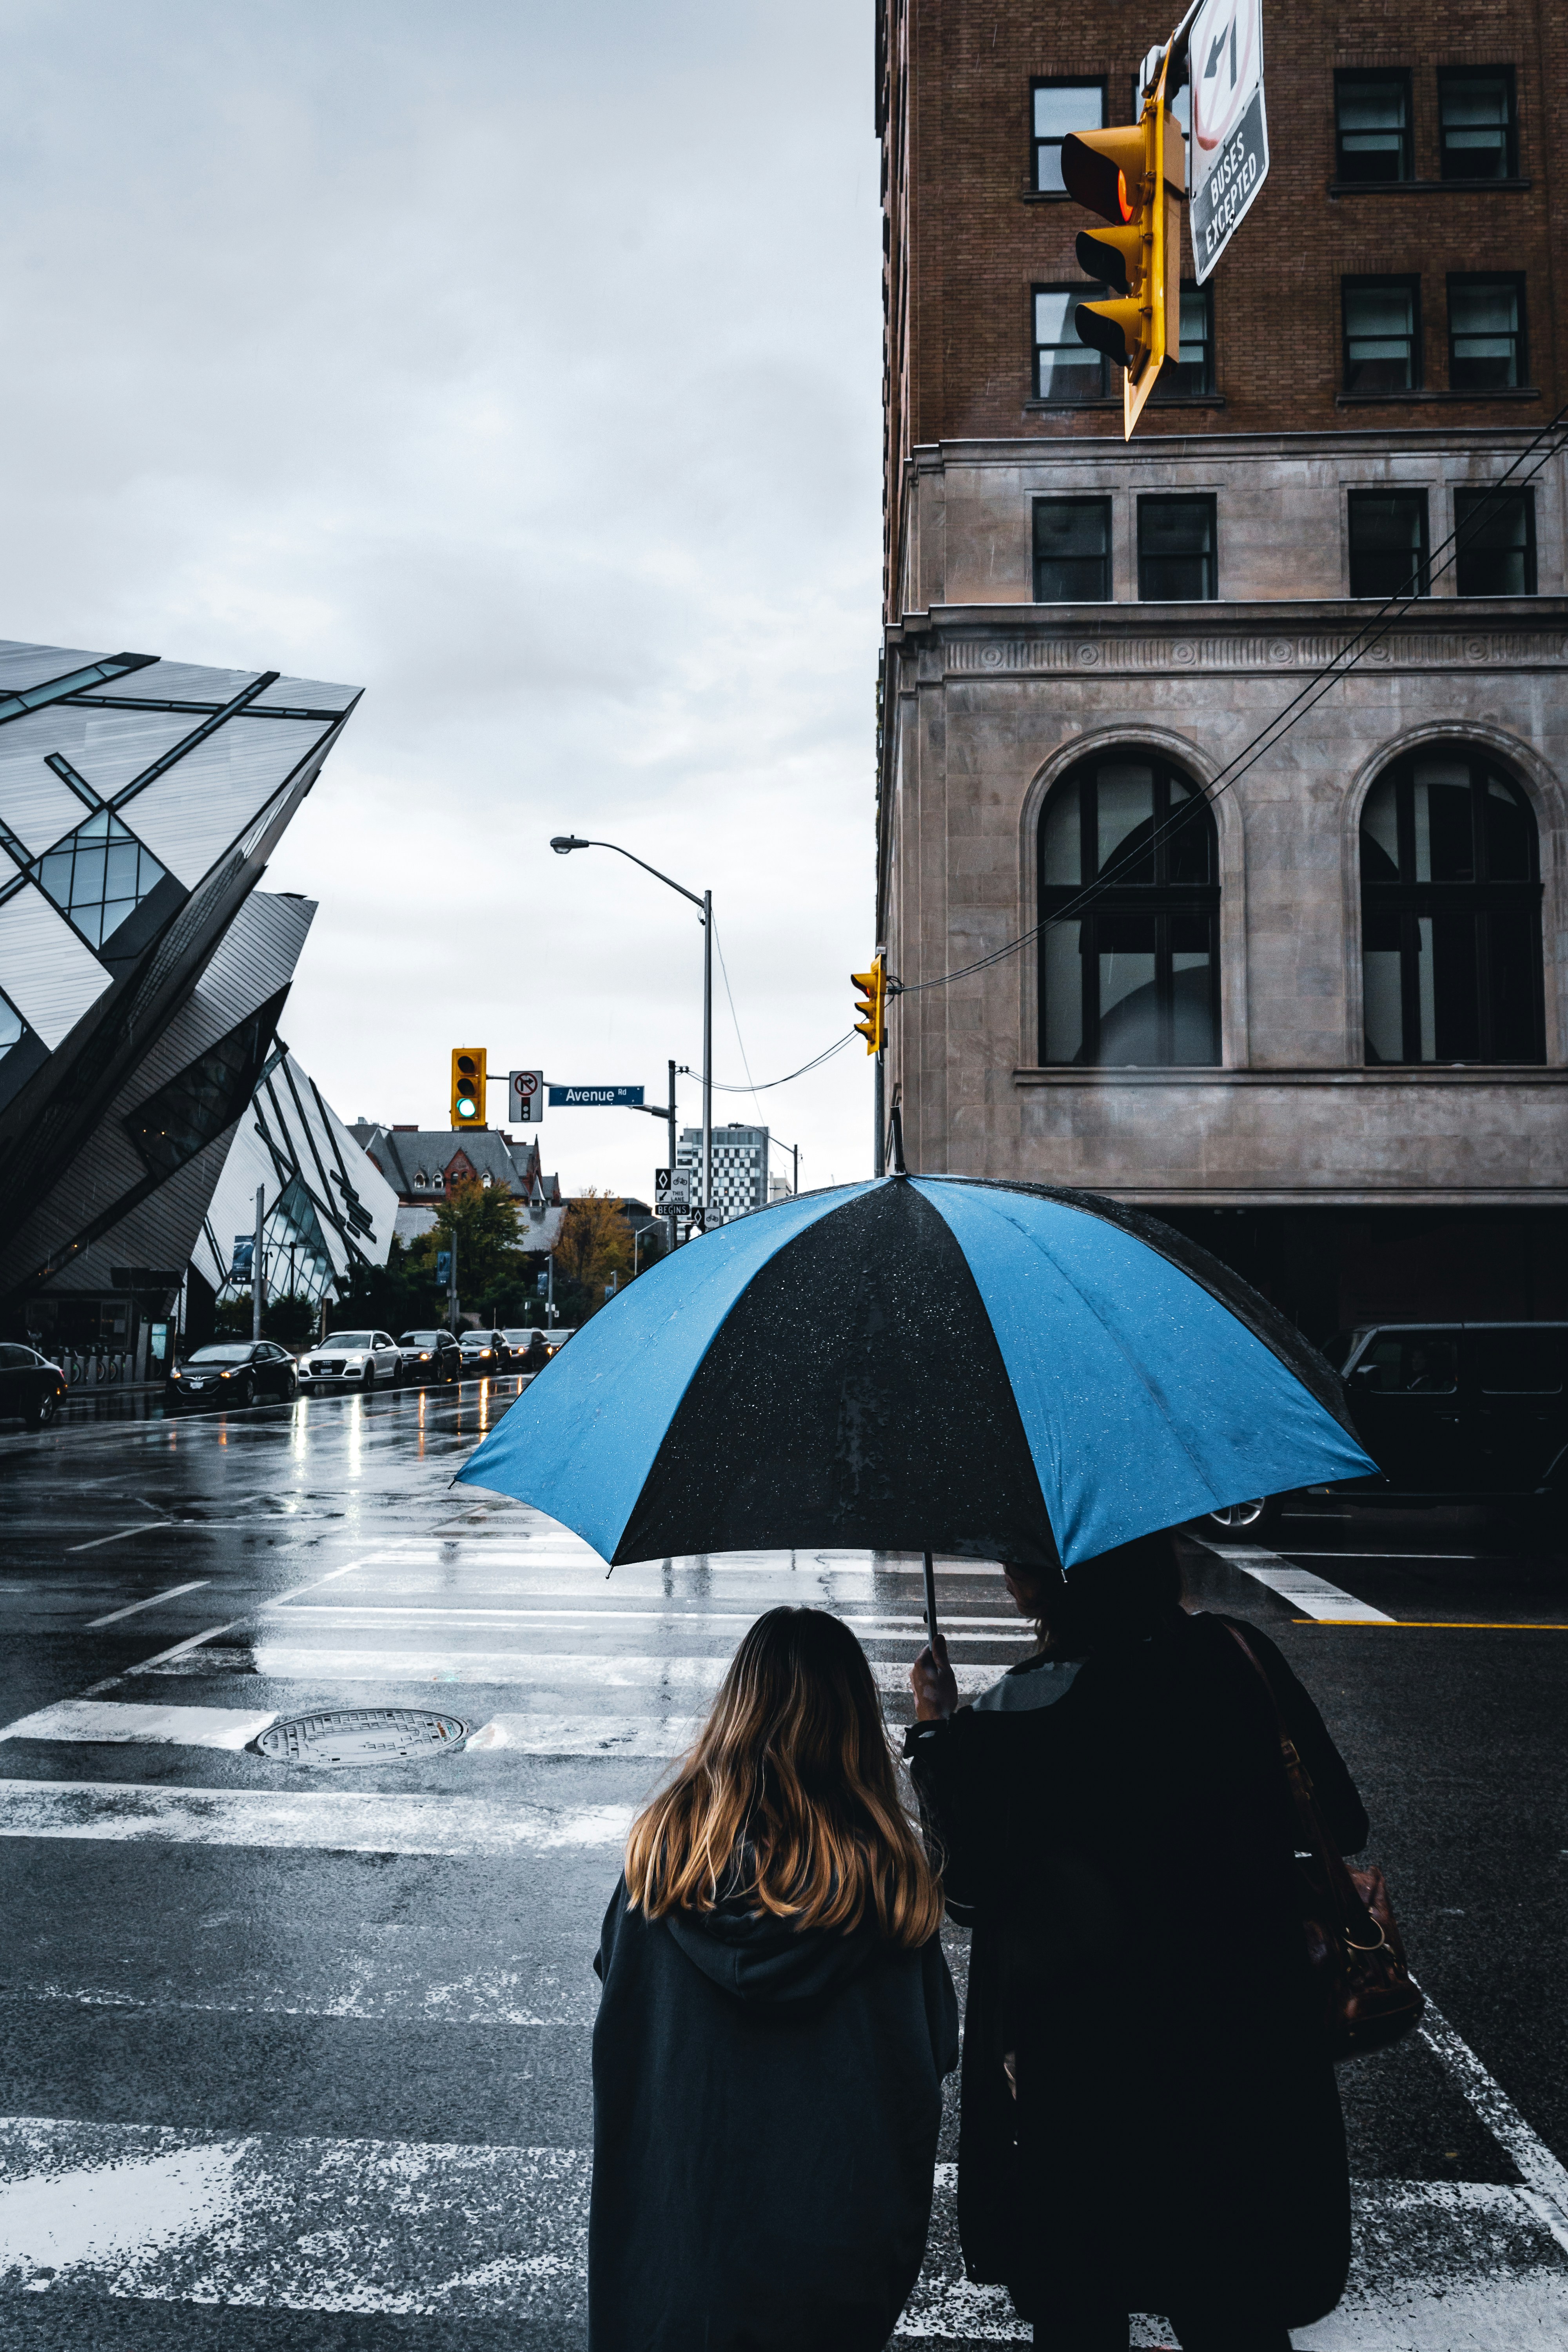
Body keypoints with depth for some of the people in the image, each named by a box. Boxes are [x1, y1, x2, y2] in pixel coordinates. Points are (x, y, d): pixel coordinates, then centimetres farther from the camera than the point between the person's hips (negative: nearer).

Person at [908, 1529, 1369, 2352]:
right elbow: (1340, 1823, 0)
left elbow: (972, 1886, -15)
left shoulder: (1028, 1717, -26)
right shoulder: (1236, 1656, -11)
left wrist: (935, 1729, -8)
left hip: (1087, 2075, -5)